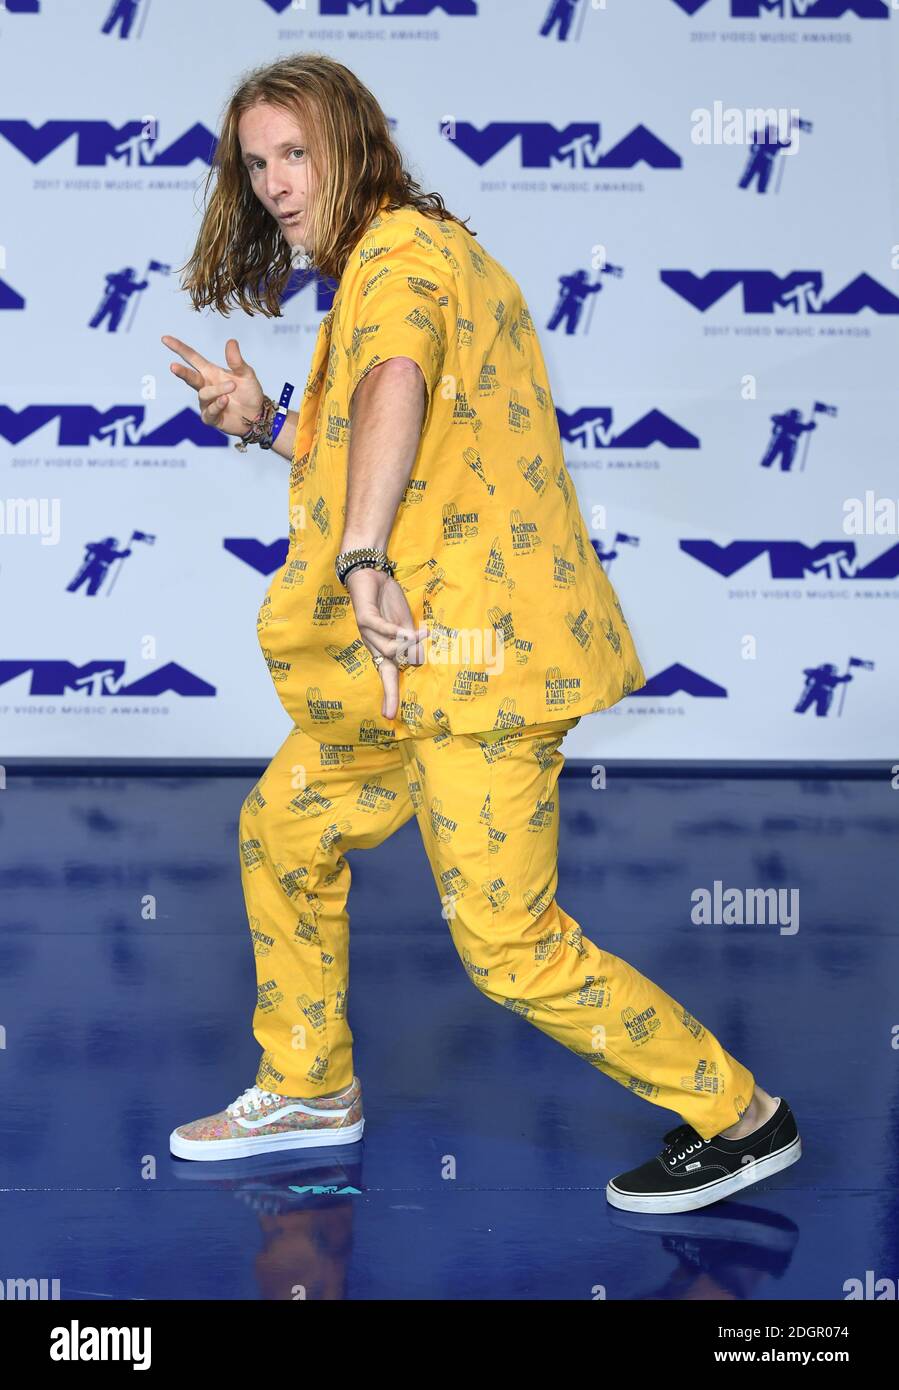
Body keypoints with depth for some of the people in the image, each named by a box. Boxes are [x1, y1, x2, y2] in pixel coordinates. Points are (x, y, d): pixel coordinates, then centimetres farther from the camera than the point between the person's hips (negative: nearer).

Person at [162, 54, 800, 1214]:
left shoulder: (400, 252, -12)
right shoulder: (418, 253, 20)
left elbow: (395, 385, -36)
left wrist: (362, 560, -47)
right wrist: (262, 421, 14)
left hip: (471, 647, -10)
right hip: (424, 651, 10)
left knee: (511, 946, -7)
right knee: (284, 829, 19)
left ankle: (737, 1116, 7)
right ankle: (309, 1087, 35)